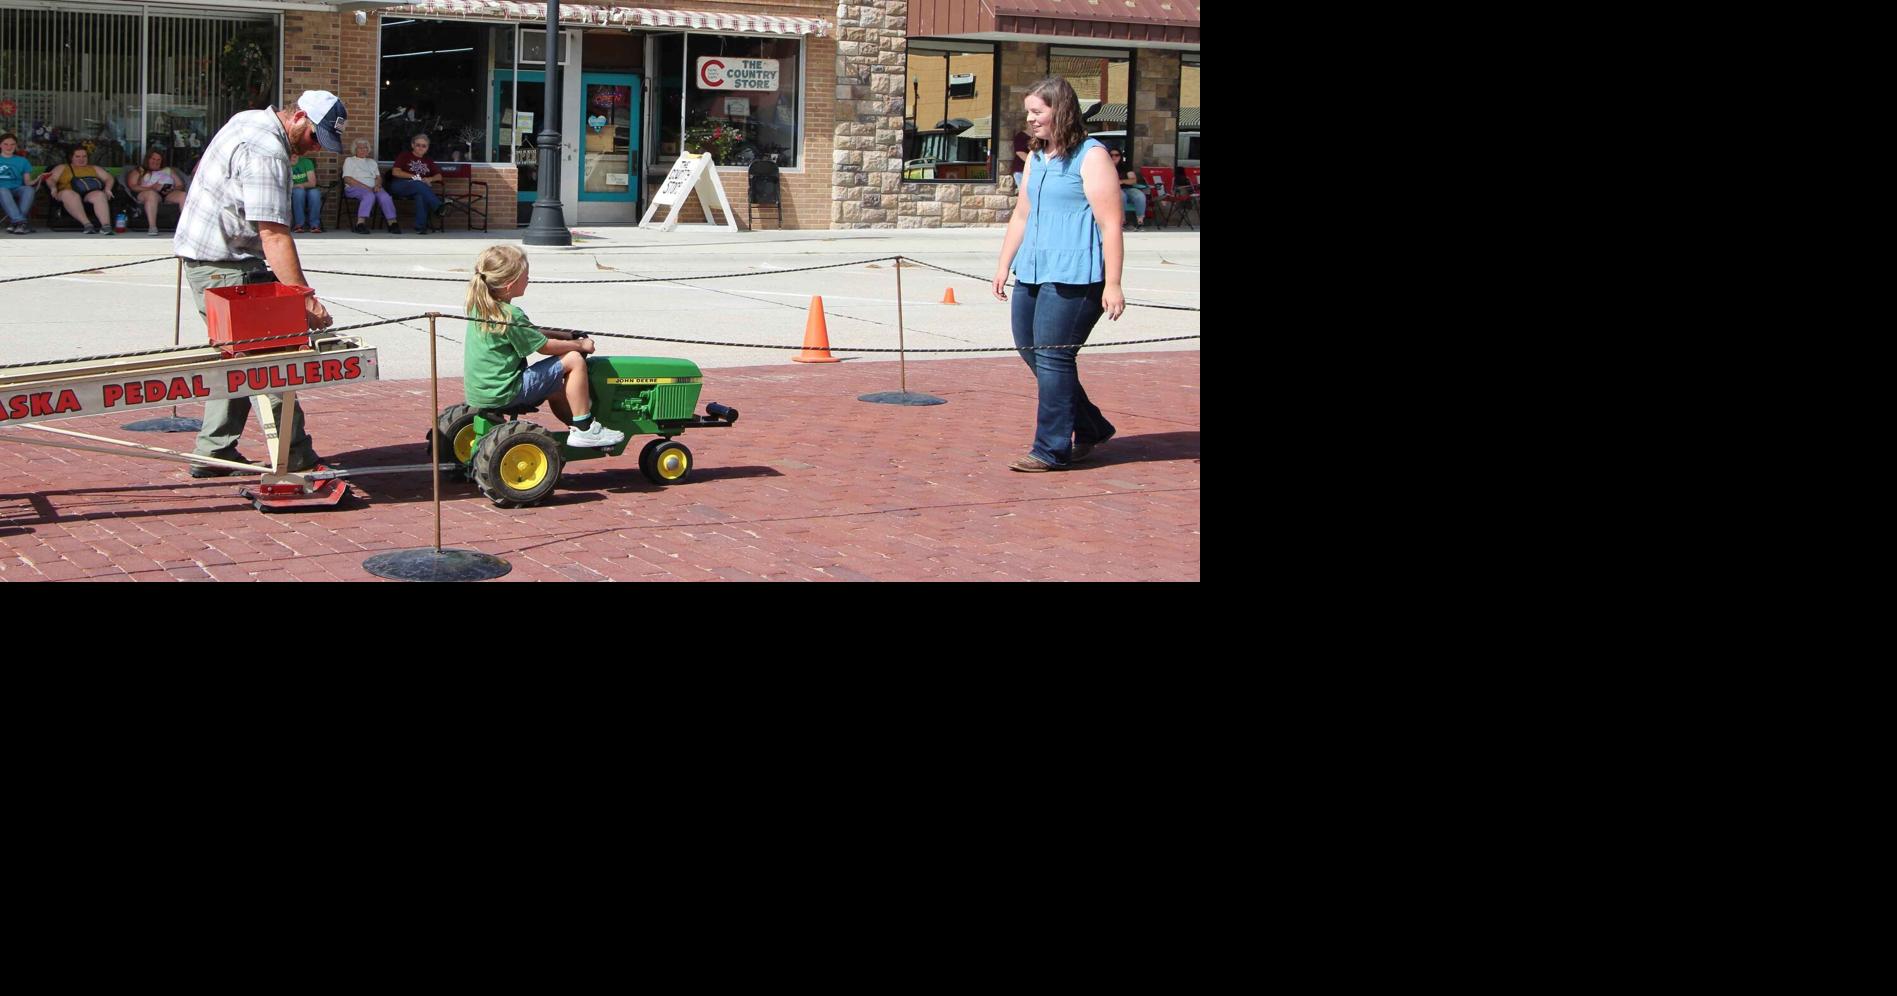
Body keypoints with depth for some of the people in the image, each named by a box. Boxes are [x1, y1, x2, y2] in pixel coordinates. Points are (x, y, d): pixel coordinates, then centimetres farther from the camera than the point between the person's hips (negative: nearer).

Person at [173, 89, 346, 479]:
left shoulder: (248, 121, 12)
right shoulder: (267, 153, -22)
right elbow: (273, 234, -29)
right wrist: (305, 299, -33)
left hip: (201, 252, 11)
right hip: (224, 265, -11)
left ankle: (214, 452, 14)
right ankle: (295, 457, -7)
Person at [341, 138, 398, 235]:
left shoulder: (372, 162, 29)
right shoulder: (349, 161, 14)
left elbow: (378, 177, 19)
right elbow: (347, 179, 0)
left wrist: (377, 185, -6)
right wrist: (364, 187, -12)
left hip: (372, 188, 4)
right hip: (354, 188, -4)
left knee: (385, 196, -31)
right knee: (369, 195, -39)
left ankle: (392, 223, -39)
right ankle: (360, 224, -48)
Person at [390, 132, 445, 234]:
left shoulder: (428, 161, 27)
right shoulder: (404, 156, 16)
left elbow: (439, 176, 21)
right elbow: (395, 172, 2)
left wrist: (430, 179, -2)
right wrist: (414, 176, -6)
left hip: (421, 187, 3)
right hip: (400, 186, -3)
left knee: (421, 195, -38)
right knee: (418, 185, -38)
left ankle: (420, 226, -46)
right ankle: (438, 207, -54)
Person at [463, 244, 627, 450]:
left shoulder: (478, 306, 9)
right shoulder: (511, 316, -19)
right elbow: (546, 347, -10)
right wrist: (580, 345, 6)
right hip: (503, 392, -10)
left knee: (556, 393, 29)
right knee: (574, 360, -8)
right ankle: (584, 430, -3)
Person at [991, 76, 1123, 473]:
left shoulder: (1091, 156, -9)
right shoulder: (1036, 158, 17)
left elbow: (1110, 223, -13)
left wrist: (1112, 284, -18)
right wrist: (1004, 266, 21)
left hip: (1074, 276, -9)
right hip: (1033, 272, 9)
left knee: (1052, 358, -9)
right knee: (1029, 348, 12)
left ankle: (1052, 450, 0)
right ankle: (1091, 429, 25)